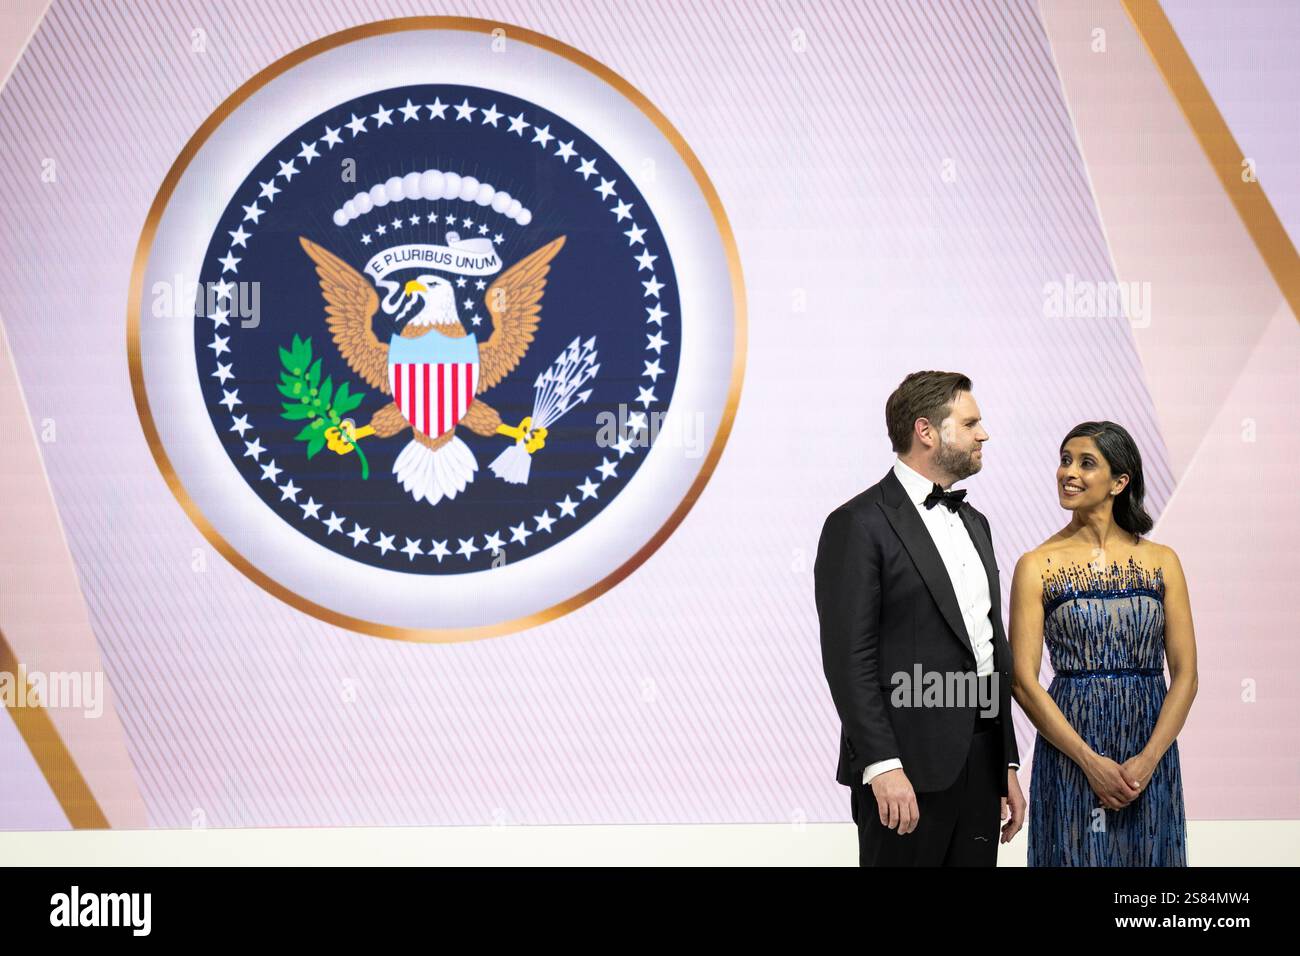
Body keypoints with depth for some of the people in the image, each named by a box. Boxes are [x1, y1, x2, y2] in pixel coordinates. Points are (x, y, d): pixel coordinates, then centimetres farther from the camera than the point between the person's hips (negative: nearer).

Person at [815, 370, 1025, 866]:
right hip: (909, 769, -7)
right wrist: (883, 767, -20)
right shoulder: (859, 525, -8)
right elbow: (848, 658, -13)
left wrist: (1007, 765, 17)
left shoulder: (974, 524, 18)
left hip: (980, 765, 7)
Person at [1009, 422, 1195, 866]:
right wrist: (1090, 761, -14)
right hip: (1070, 754, -2)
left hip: (1150, 755, 2)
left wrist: (1148, 759, -12)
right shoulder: (1037, 565, -2)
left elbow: (1185, 674, 0)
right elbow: (1022, 680, -6)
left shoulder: (1162, 561, 3)